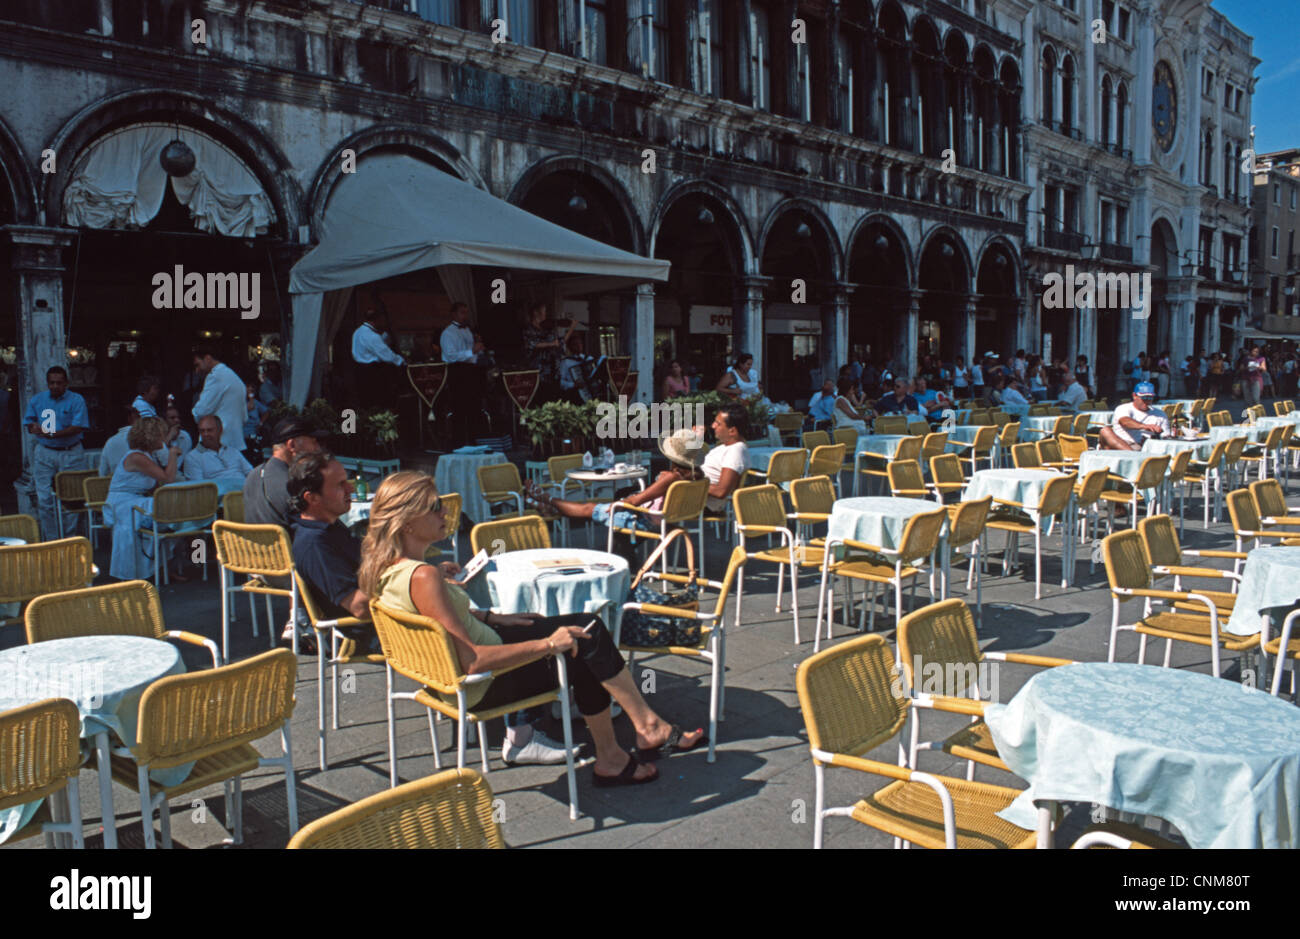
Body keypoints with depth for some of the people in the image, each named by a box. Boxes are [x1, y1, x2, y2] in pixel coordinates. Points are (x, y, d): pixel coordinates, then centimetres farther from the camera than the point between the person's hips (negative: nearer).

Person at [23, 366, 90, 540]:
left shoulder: (76, 400, -4)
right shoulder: (36, 400, 8)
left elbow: (78, 427, -13)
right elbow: (29, 423, 12)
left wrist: (51, 435, -23)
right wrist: (34, 428, -13)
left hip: (70, 455, -3)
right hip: (44, 454, 3)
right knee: (45, 499, 0)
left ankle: (69, 537, 10)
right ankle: (51, 540, 9)